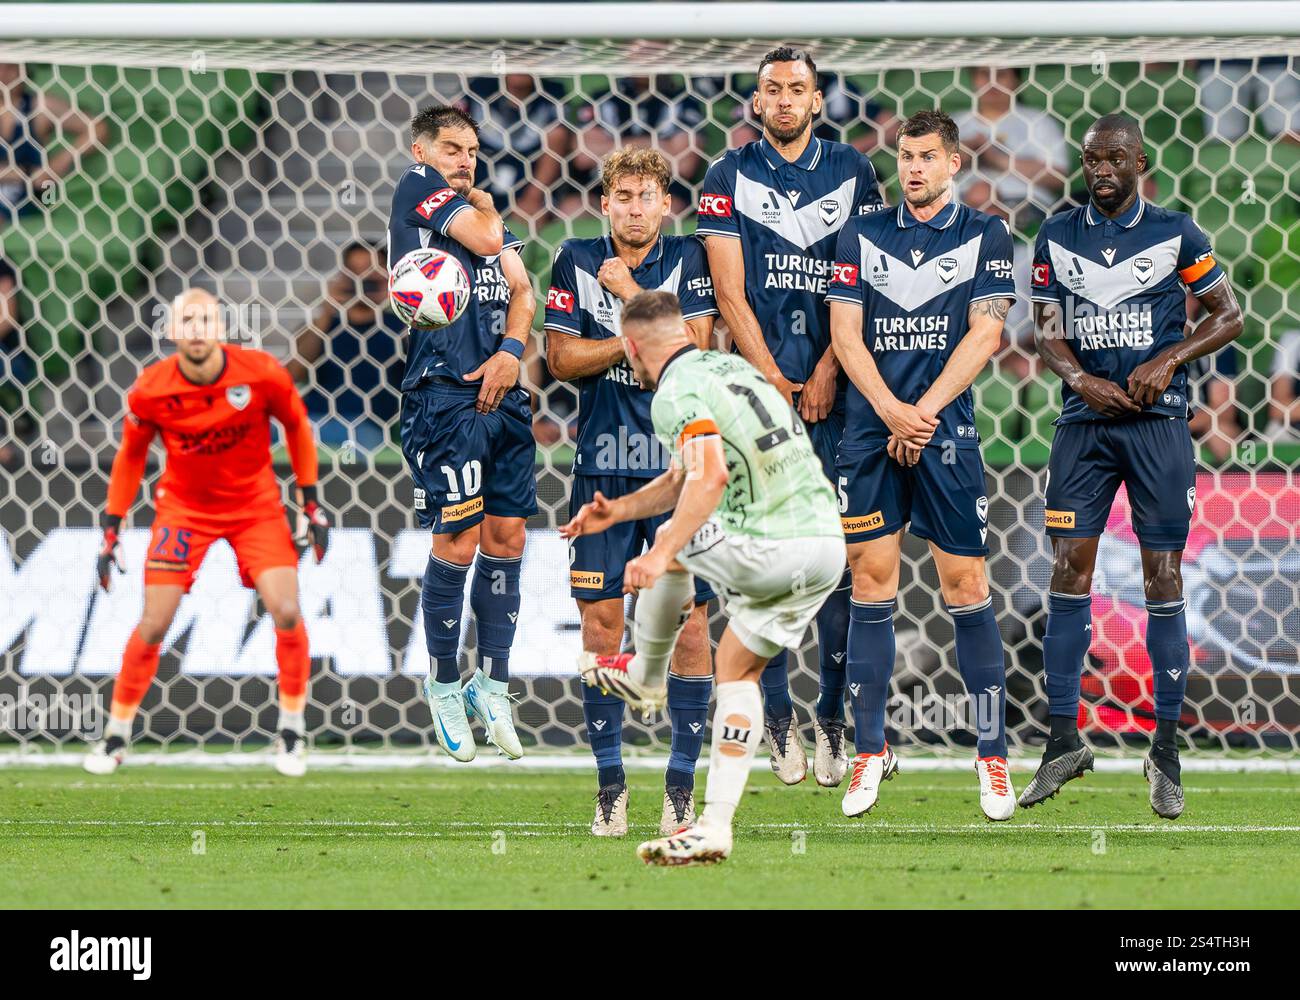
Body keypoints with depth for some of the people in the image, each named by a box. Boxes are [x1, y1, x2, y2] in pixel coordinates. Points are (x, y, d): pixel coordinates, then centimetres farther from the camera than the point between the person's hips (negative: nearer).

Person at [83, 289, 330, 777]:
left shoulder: (261, 374, -20)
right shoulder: (150, 391, -18)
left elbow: (297, 425, -1)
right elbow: (130, 455, 0)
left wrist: (311, 504, -1)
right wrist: (111, 530, 1)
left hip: (256, 503, 0)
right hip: (184, 507, 0)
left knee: (287, 613, -14)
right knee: (153, 625, -6)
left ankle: (292, 728, 6)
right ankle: (116, 734, 11)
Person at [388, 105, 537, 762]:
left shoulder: (479, 208, 22)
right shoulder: (416, 185, 2)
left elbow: (520, 288, 13)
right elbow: (483, 240, -8)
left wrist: (511, 350, -4)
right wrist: (484, 208, 13)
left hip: (502, 393, 7)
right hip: (445, 393, -7)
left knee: (507, 540, 5)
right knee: (457, 543, -7)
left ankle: (492, 685, 14)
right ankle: (444, 684, 7)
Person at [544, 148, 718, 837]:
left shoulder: (687, 261, 3)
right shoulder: (577, 262, 7)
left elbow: (695, 347, -8)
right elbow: (562, 359, 1)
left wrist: (634, 296, -9)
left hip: (680, 462, -1)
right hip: (603, 463, 1)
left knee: (689, 623, -5)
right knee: (601, 621, -1)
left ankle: (681, 785, 2)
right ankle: (610, 783, 7)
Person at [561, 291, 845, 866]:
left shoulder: (676, 393, -9)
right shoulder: (731, 366, 20)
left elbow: (711, 477, -27)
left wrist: (661, 554, -29)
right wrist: (617, 511, 25)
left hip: (769, 549, -8)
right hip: (827, 543, 8)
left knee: (670, 546, 21)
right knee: (738, 671, 19)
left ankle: (645, 677, 41)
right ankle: (715, 827, 11)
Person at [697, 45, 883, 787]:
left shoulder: (853, 174, 8)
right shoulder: (731, 177, 6)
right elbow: (731, 293, 1)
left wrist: (824, 376, -6)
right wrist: (773, 383, -7)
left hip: (834, 386, 1)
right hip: (759, 385, -1)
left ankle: (834, 718, 1)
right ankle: (779, 720, 2)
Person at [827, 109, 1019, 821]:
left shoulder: (984, 236, 6)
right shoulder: (862, 236, 10)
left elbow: (983, 335, -2)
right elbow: (845, 334, 4)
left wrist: (924, 412, -10)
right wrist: (892, 411, -9)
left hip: (947, 432, -2)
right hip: (870, 431, 2)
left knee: (966, 588, -3)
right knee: (871, 583, -1)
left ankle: (992, 757, 2)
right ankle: (870, 750, 5)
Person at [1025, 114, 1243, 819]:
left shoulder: (1174, 233, 1)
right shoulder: (1058, 236, 8)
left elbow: (1227, 316, 5)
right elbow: (1047, 331, 8)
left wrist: (1167, 360, -9)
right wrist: (1082, 380, -11)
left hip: (1157, 420, -2)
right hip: (1084, 422, 2)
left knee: (1163, 577, -2)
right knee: (1069, 572, -4)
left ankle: (1166, 749, 4)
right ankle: (1063, 740, 1)